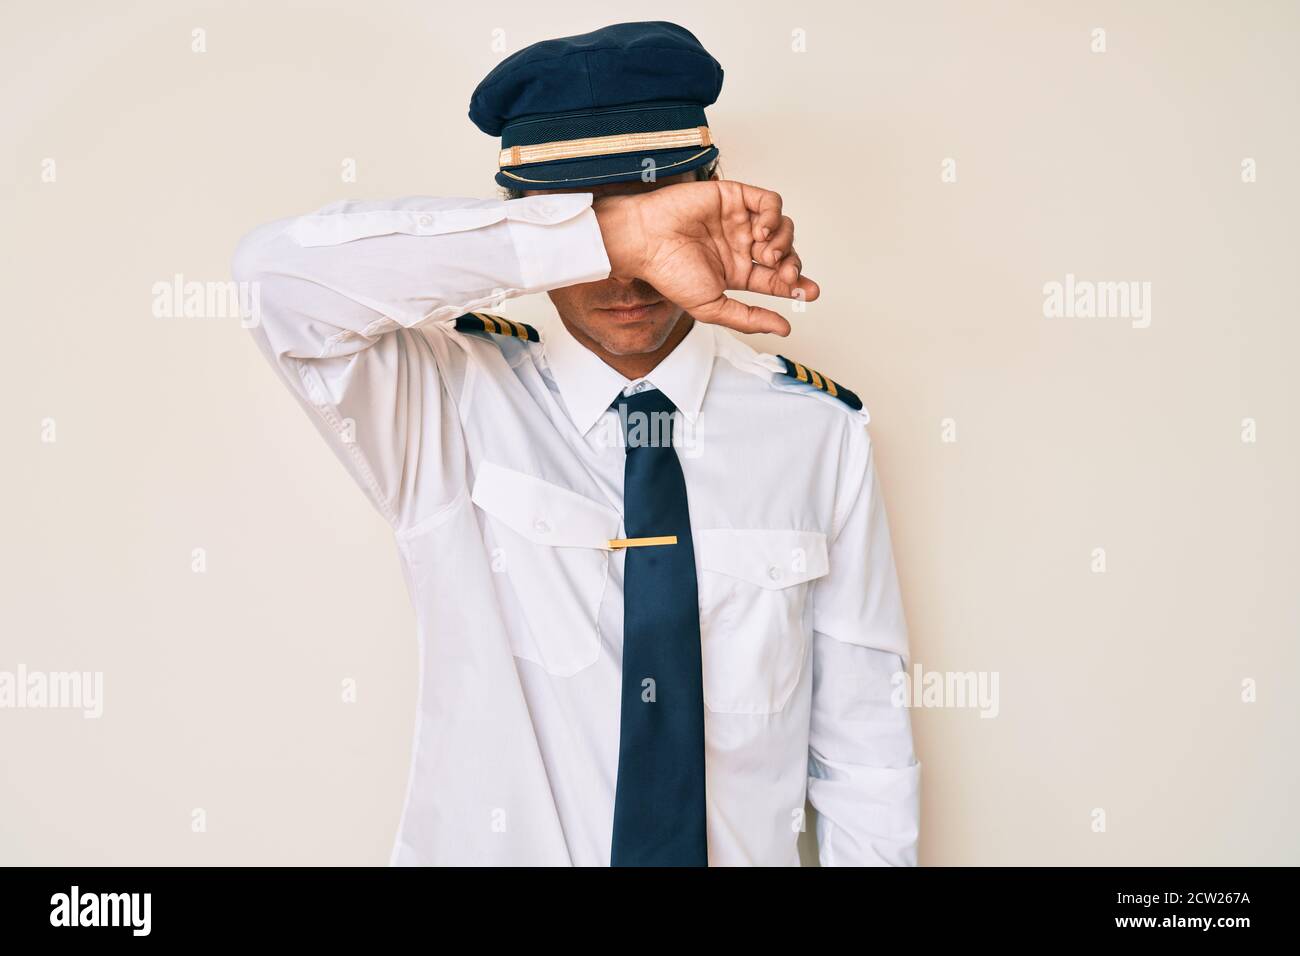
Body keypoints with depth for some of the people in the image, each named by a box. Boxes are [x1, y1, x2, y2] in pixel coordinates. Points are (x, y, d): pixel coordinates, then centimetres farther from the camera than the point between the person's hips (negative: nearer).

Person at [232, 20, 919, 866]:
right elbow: (281, 272, -30)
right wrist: (605, 234, -34)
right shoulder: (446, 402, -13)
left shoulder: (818, 428, -10)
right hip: (494, 843, 0)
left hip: (751, 847, 1)